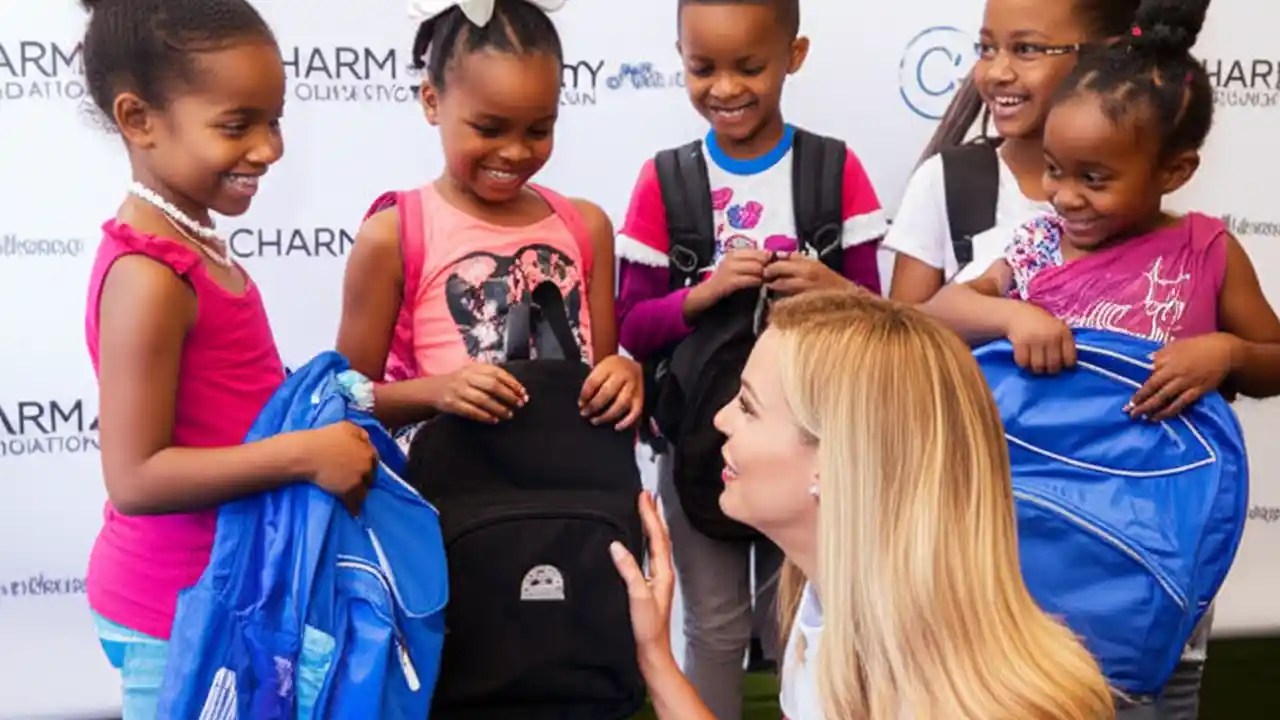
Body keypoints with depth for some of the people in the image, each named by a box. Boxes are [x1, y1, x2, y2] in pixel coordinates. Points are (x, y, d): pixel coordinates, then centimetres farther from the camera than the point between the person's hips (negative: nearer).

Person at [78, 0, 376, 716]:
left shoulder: (196, 247, 4)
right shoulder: (149, 279, -23)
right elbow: (136, 477, -25)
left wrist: (323, 417, -1)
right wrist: (305, 454, -27)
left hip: (222, 588, 9)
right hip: (179, 609, -9)